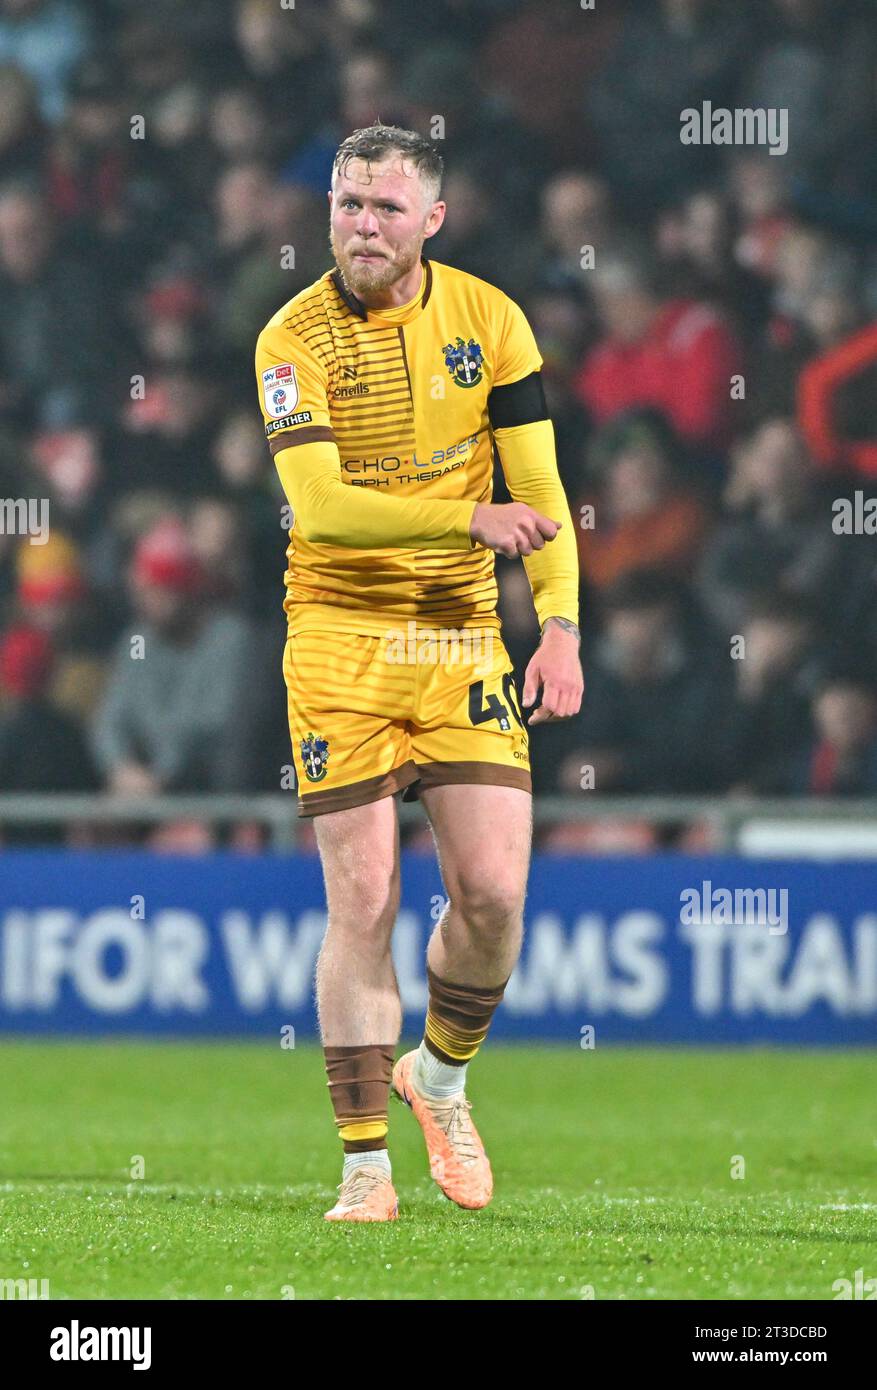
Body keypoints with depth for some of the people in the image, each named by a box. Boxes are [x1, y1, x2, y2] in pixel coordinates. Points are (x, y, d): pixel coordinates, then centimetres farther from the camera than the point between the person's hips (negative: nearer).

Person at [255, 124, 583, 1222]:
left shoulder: (486, 318, 0)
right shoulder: (294, 339, -9)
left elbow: (538, 493, 2)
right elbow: (320, 506, -21)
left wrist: (560, 626, -12)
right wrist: (471, 517, -32)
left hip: (460, 633, 2)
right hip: (339, 630, -2)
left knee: (494, 890, -6)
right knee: (364, 901, -7)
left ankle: (440, 1079, 22)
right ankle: (364, 1163, 1)